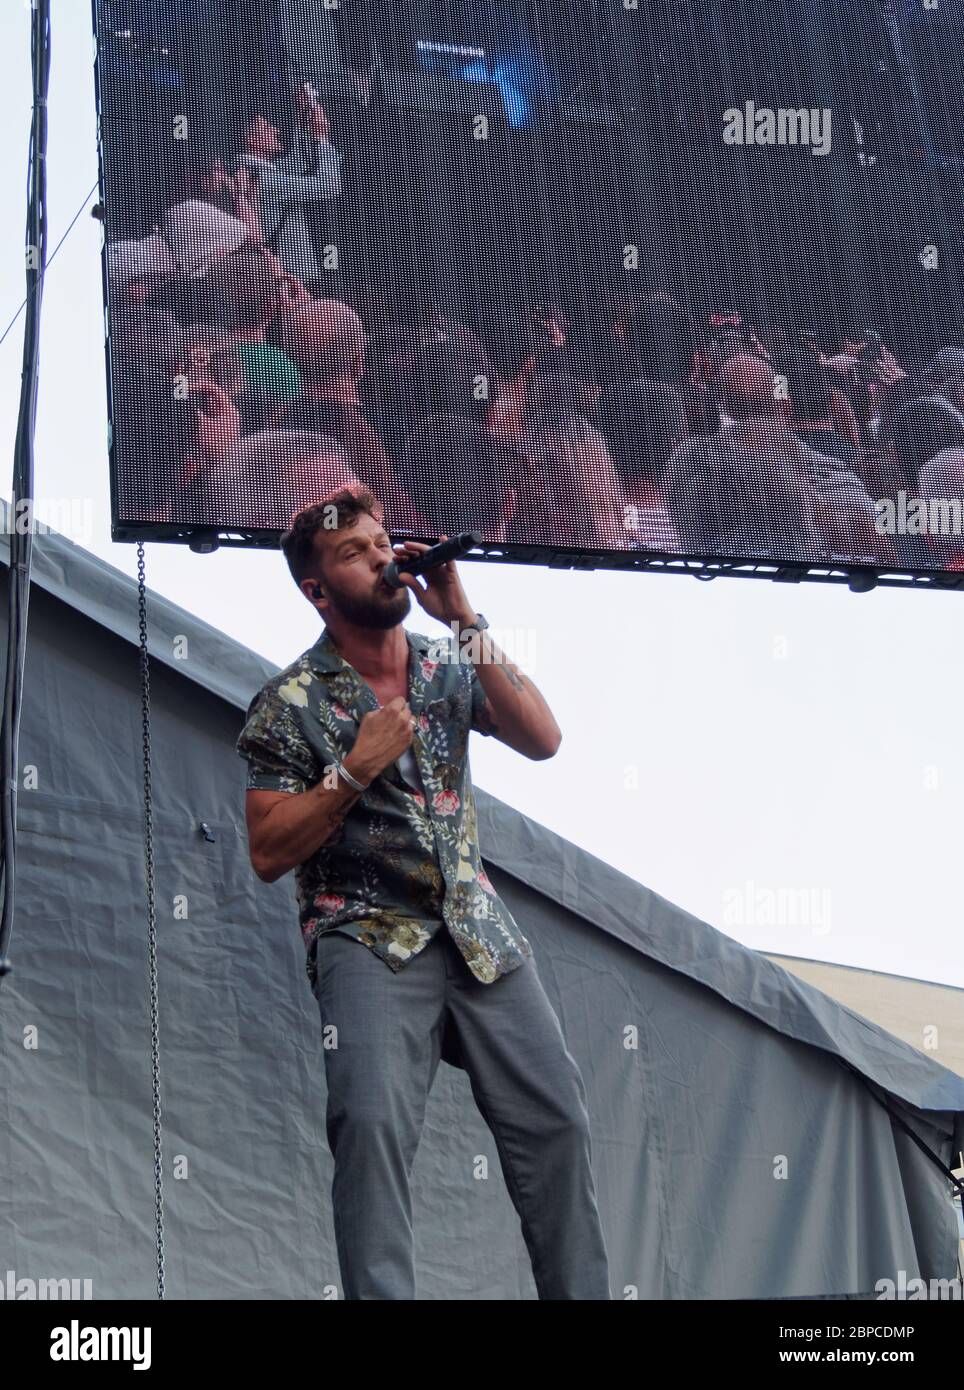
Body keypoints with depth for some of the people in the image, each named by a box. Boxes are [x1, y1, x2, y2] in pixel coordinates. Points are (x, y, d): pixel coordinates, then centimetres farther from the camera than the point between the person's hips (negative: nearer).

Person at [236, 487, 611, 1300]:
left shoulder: (448, 665, 11)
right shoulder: (290, 705, 0)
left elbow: (542, 740, -5)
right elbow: (270, 854, -3)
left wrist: (466, 622, -8)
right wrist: (354, 770, -14)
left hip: (479, 927, 4)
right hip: (368, 934, -4)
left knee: (555, 1114, -4)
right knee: (373, 1120, -25)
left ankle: (582, 1295, 5)